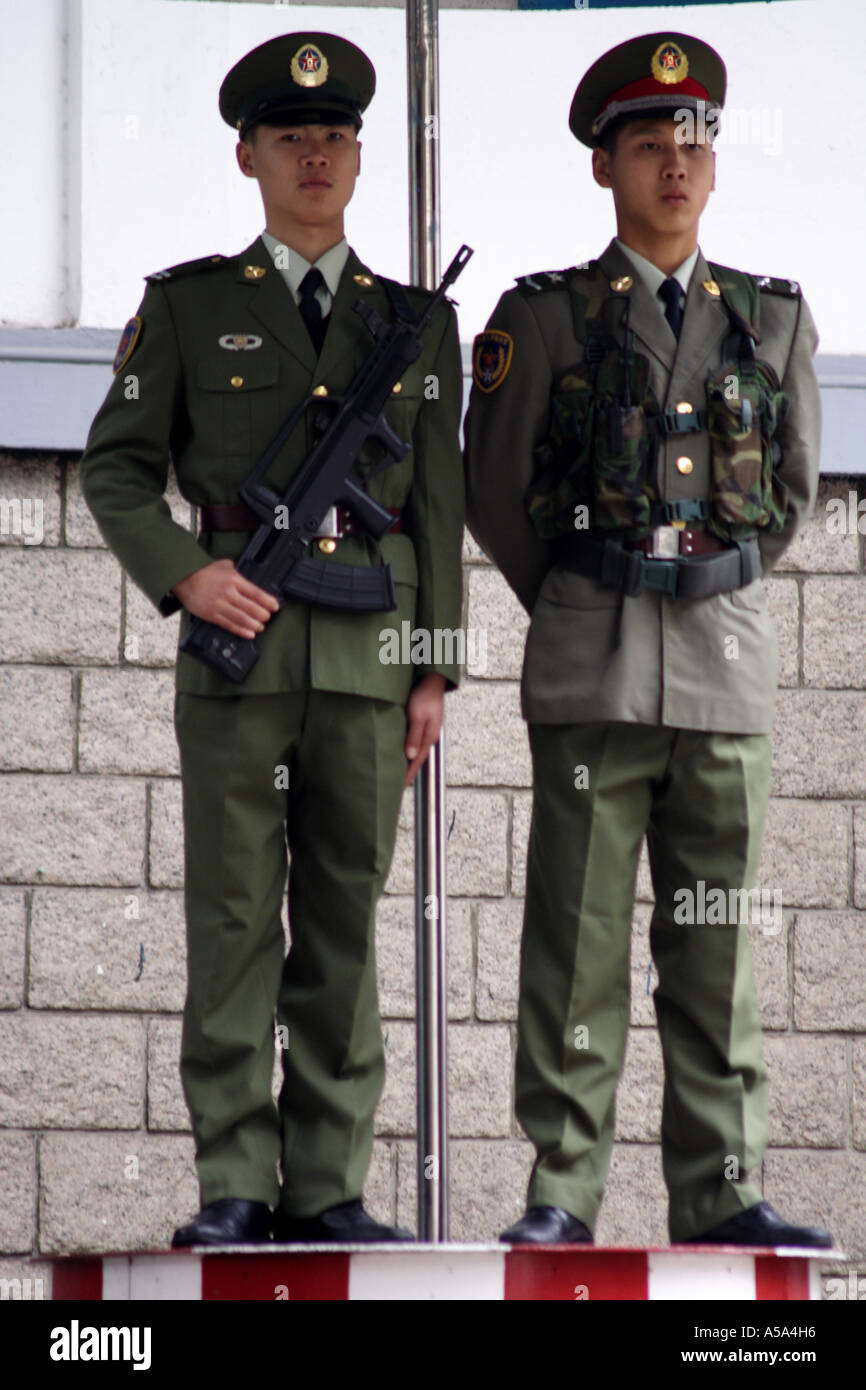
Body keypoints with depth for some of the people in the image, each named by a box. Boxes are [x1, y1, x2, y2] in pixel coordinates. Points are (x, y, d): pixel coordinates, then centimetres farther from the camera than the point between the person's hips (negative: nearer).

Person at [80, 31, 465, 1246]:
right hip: (237, 635, -2)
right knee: (234, 918, -5)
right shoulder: (188, 307, 8)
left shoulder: (416, 323, 14)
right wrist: (183, 575, -11)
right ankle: (235, 1187, -4)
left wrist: (434, 673, 5)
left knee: (344, 920, 2)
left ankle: (327, 1190, 4)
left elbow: (438, 509, 12)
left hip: (368, 645, 2)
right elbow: (116, 468, 6)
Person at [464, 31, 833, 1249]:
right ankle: (561, 1198, -2)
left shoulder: (773, 320, 10)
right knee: (577, 933, -4)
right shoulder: (542, 320, 2)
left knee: (716, 943, 2)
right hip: (590, 671, -2)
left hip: (726, 669, 2)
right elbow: (495, 495, 9)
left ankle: (721, 1196, 4)